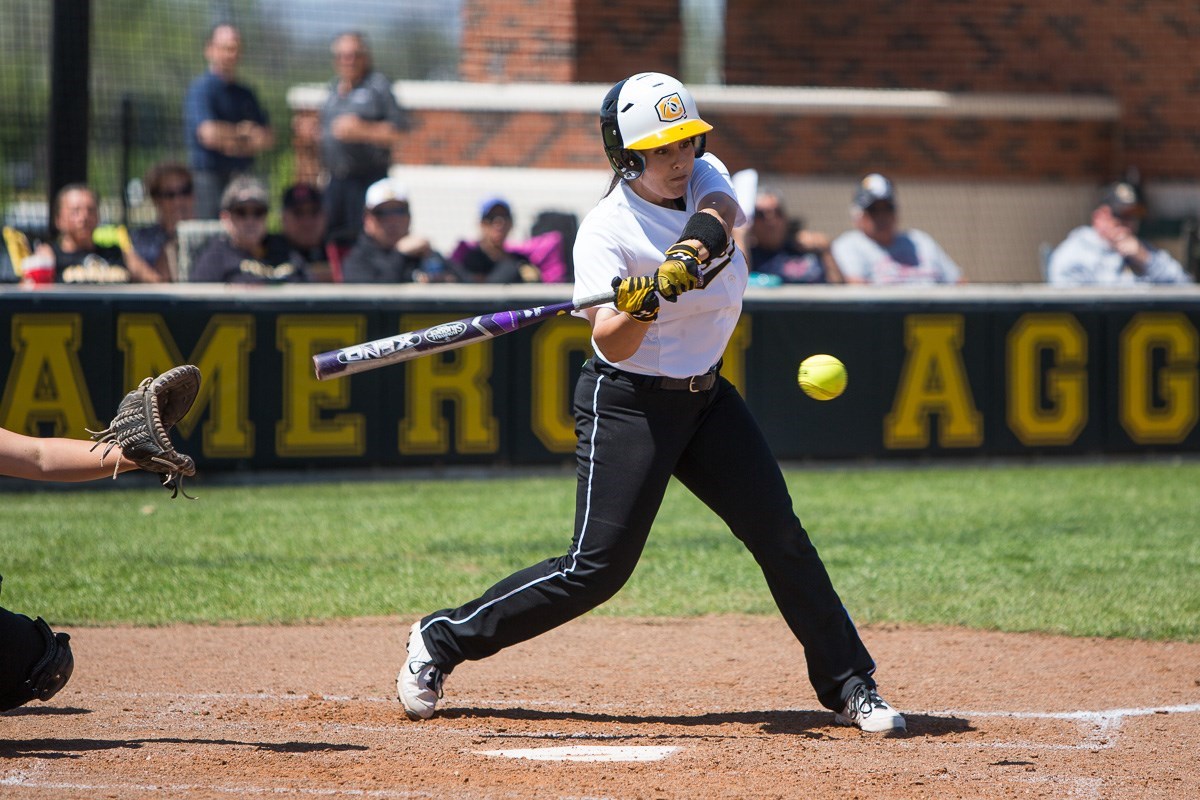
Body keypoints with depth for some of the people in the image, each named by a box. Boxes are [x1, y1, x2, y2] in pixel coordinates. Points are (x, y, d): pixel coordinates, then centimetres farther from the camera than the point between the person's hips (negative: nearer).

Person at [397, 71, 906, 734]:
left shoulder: (705, 177, 1)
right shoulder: (606, 230, -17)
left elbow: (717, 213, -23)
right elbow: (612, 344, -25)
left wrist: (687, 252, -44)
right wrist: (644, 303, -45)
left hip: (706, 398, 6)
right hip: (628, 405, -6)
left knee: (781, 538, 1)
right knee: (598, 567, -10)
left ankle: (848, 686, 9)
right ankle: (440, 640, 1)